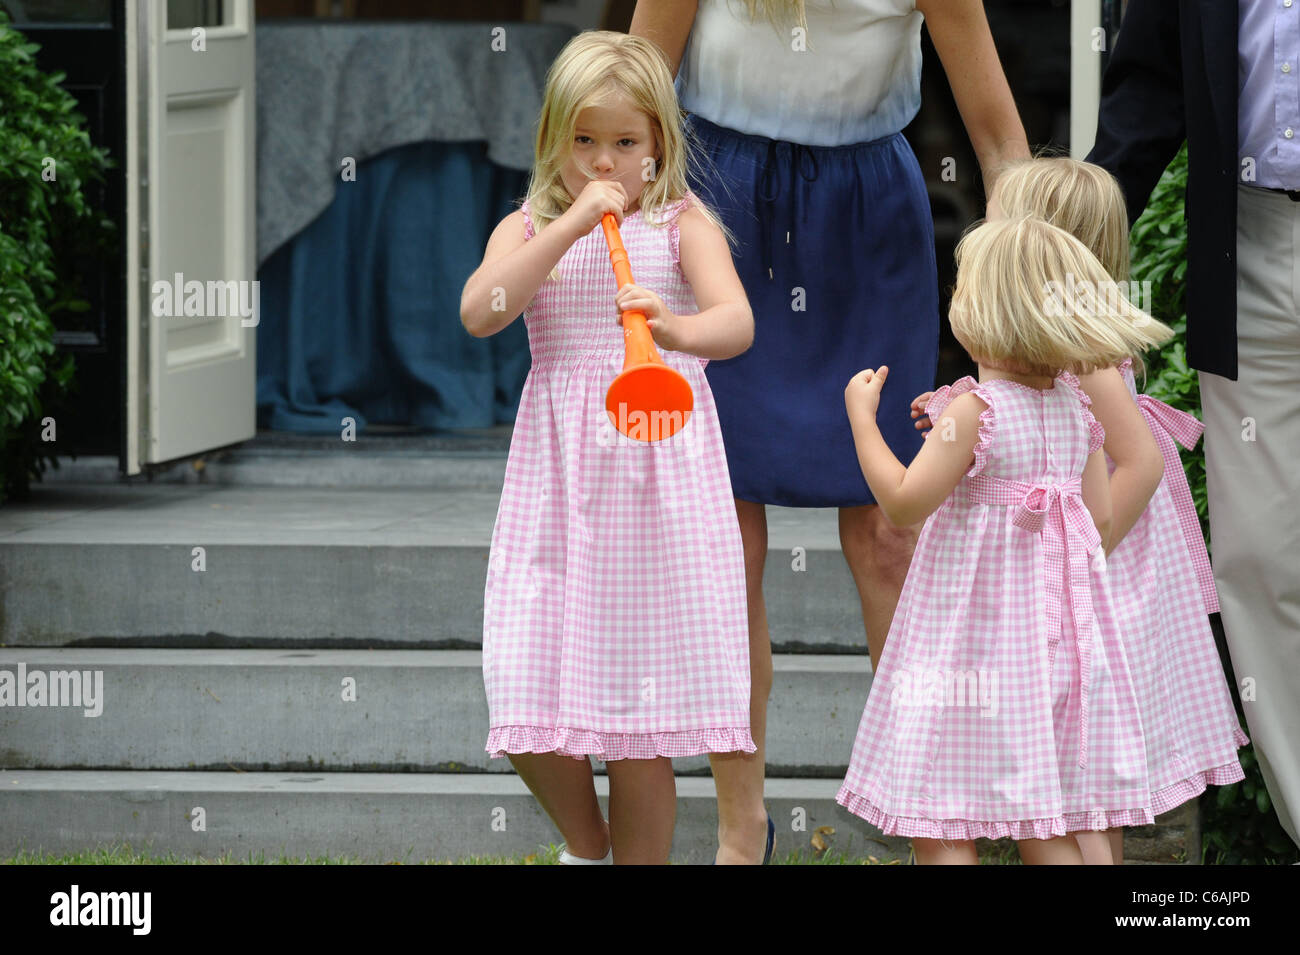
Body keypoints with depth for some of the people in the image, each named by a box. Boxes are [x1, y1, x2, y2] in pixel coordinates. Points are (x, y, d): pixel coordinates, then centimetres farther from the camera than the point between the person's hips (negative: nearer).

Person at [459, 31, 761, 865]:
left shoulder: (682, 226, 2)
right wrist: (573, 225, -15)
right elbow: (479, 313, -11)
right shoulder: (529, 229, 8)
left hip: (659, 475, -2)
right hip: (560, 475, 2)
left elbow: (737, 322, -14)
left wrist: (677, 329, -37)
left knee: (639, 724, -1)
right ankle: (588, 847, 26)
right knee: (530, 708, -2)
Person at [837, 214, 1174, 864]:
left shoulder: (976, 409, -16)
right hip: (1062, 628, 7)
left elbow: (904, 502, -18)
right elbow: (1102, 517, 10)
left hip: (976, 624, -7)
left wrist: (861, 416, -6)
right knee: (1066, 822, 10)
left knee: (939, 816, -3)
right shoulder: (1077, 408, 5)